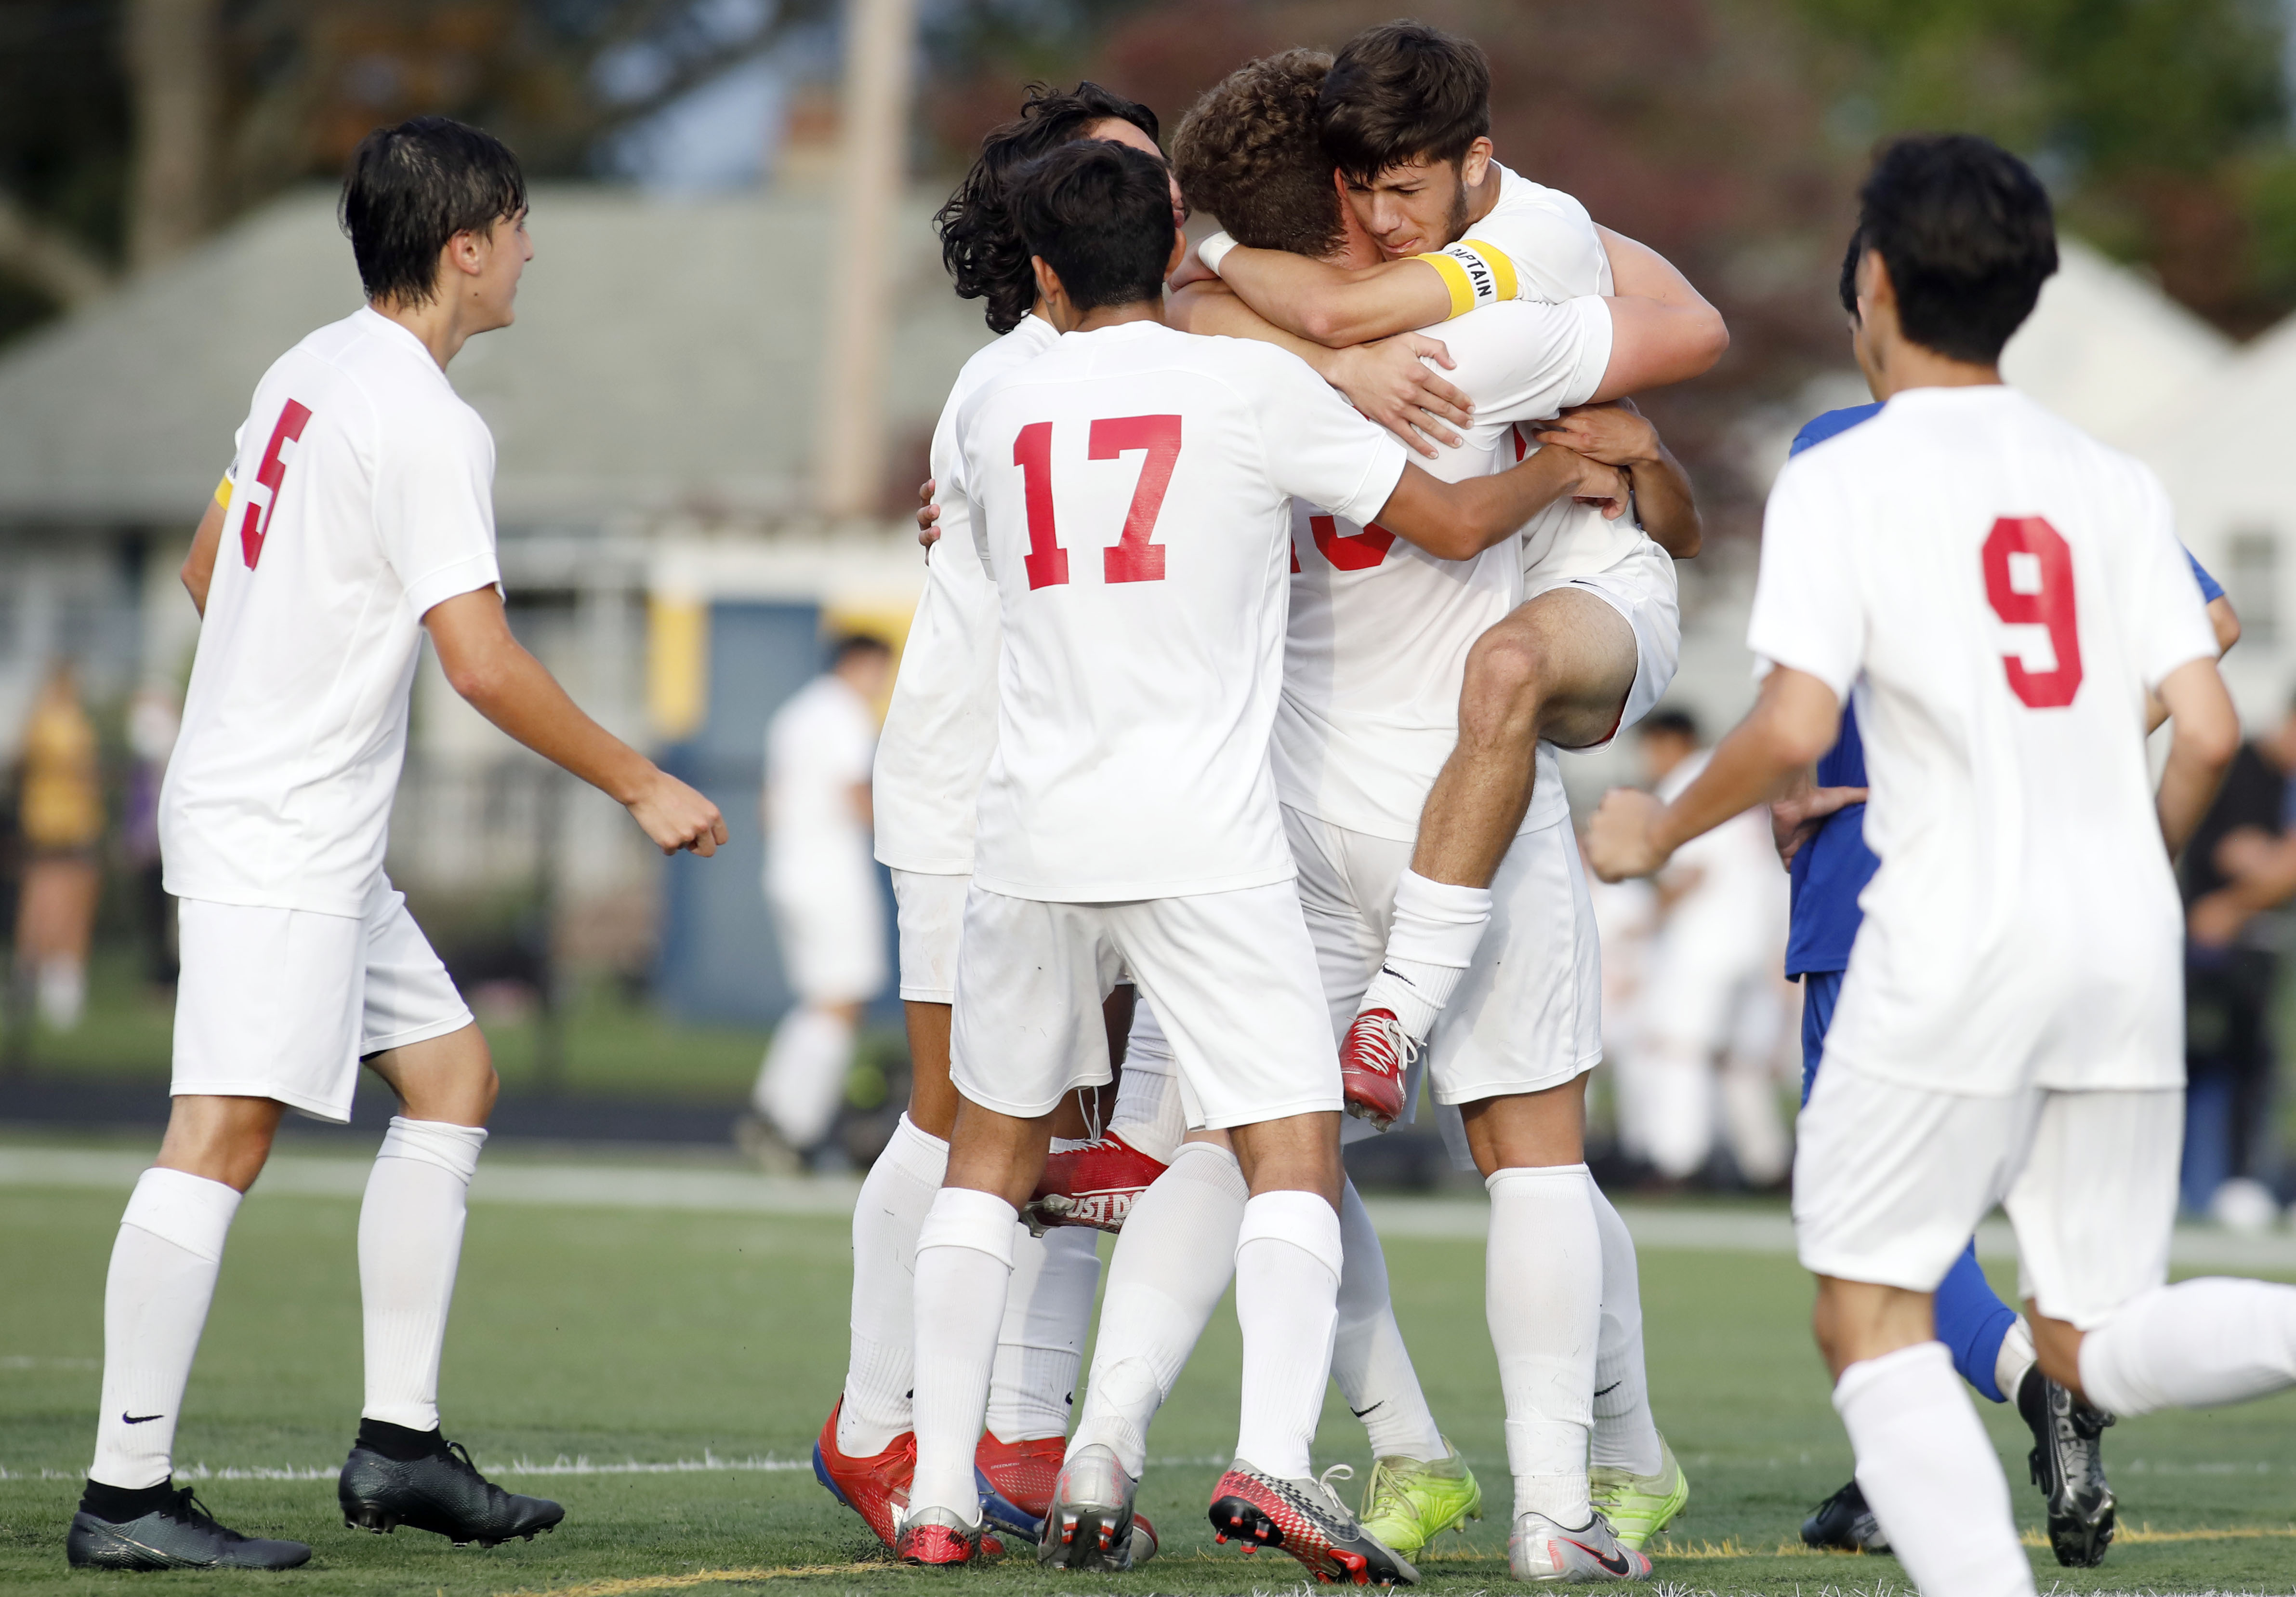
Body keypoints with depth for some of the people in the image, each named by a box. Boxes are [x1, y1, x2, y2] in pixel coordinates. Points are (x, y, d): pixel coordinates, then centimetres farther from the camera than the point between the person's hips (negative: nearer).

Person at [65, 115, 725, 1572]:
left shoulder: (311, 372, 12)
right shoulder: (428, 425, -16)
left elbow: (208, 563, 23)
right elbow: (482, 659, -20)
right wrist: (643, 786, -10)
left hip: (319, 841, 11)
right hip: (282, 835, -11)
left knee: (452, 1074, 15)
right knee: (226, 1132, -13)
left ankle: (401, 1442, 14)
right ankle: (127, 1494, -17)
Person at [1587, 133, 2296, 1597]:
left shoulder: (1841, 479, -2)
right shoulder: (2112, 483, 11)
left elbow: (1795, 726, -13)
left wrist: (1659, 830, 4)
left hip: (1958, 933, -5)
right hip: (2127, 950, 5)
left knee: (1871, 1319, 5)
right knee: (2097, 1344, 10)